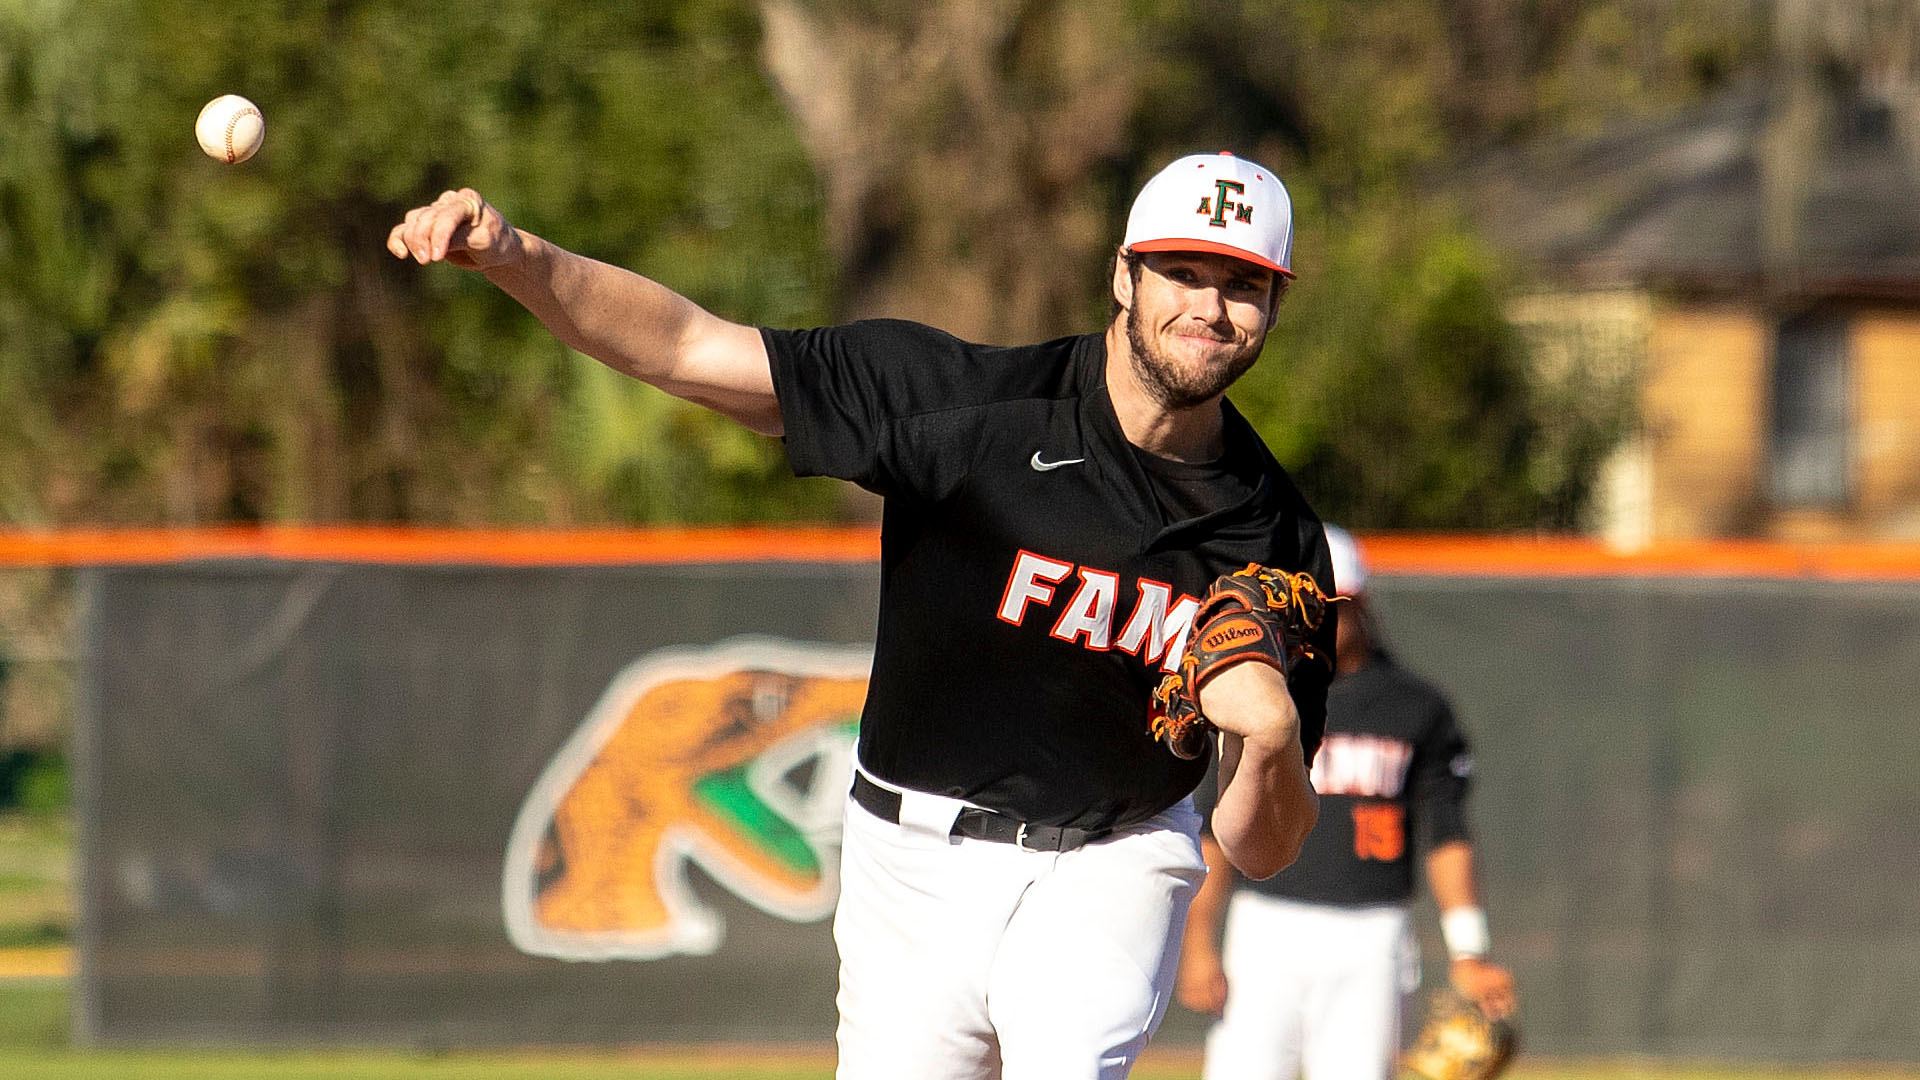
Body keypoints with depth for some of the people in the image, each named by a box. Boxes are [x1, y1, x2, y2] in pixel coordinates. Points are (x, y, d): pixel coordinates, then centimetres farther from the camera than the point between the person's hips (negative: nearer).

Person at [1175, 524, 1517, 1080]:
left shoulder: (1416, 706, 6)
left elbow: (1445, 833, 4)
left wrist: (1467, 953, -7)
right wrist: (1198, 942, -6)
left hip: (1368, 943, 0)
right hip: (1267, 930, 0)